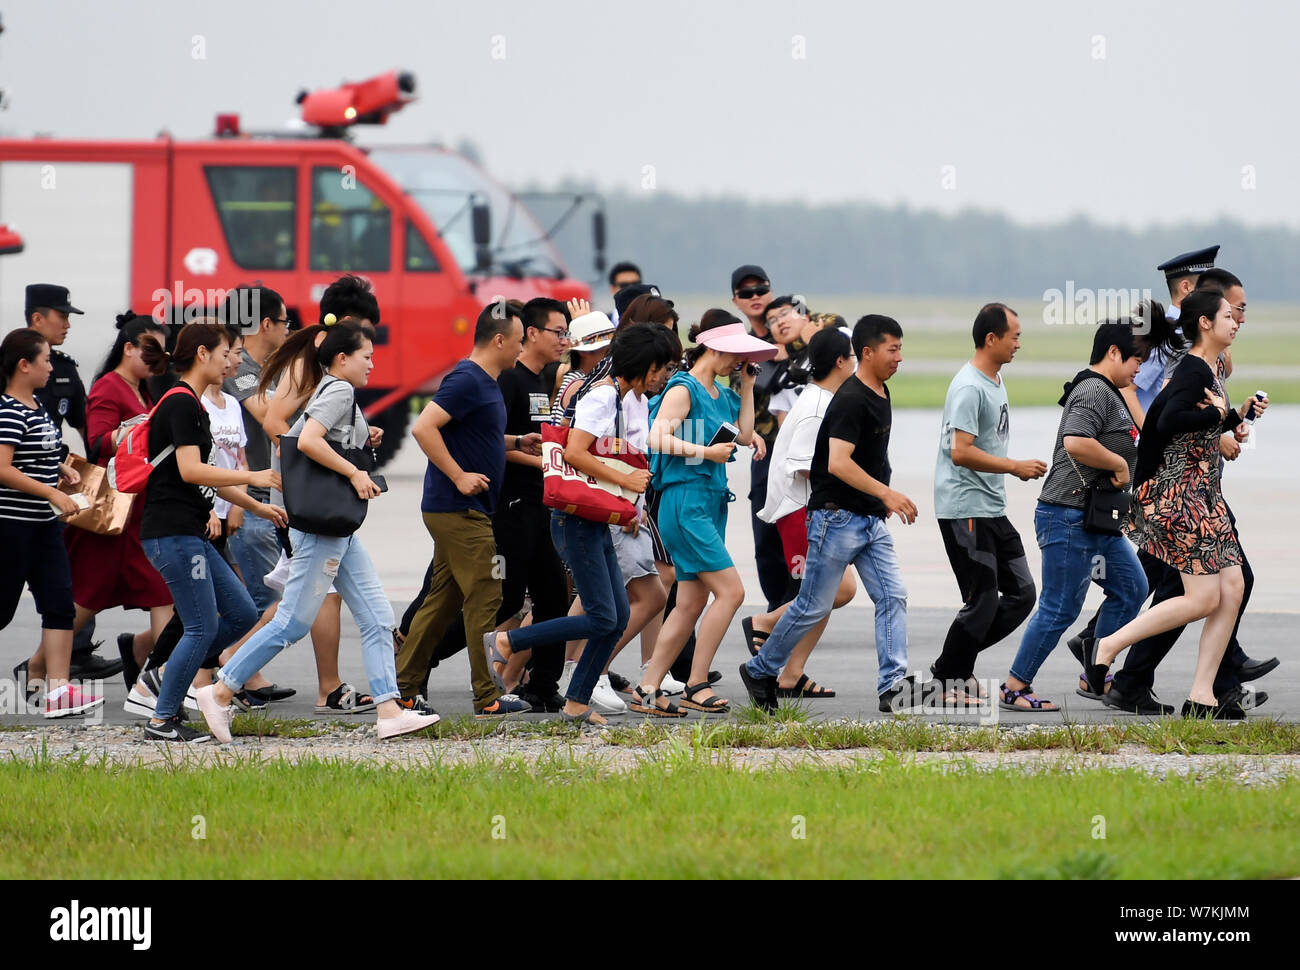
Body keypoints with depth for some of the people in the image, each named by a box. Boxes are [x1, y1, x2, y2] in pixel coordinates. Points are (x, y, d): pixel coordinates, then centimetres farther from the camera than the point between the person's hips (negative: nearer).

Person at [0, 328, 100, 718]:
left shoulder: (37, 407, 12)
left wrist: (61, 470, 10)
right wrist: (52, 493, -27)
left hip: (45, 525, 9)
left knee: (59, 602, 1)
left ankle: (58, 690, -2)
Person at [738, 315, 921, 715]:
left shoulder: (880, 394, 11)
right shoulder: (851, 400, -19)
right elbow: (838, 462, -28)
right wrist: (886, 493, -33)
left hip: (872, 518, 9)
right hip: (837, 517, -9)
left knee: (892, 596, -5)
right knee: (814, 606, 0)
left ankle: (893, 686, -10)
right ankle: (759, 670, 18)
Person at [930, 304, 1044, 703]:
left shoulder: (996, 381, 15)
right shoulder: (969, 387, -17)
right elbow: (961, 452, -24)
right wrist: (1015, 466, -18)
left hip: (992, 510, 10)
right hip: (965, 509, -10)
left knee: (1021, 594, 8)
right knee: (982, 602, -7)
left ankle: (955, 666, 16)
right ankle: (950, 683, 7)